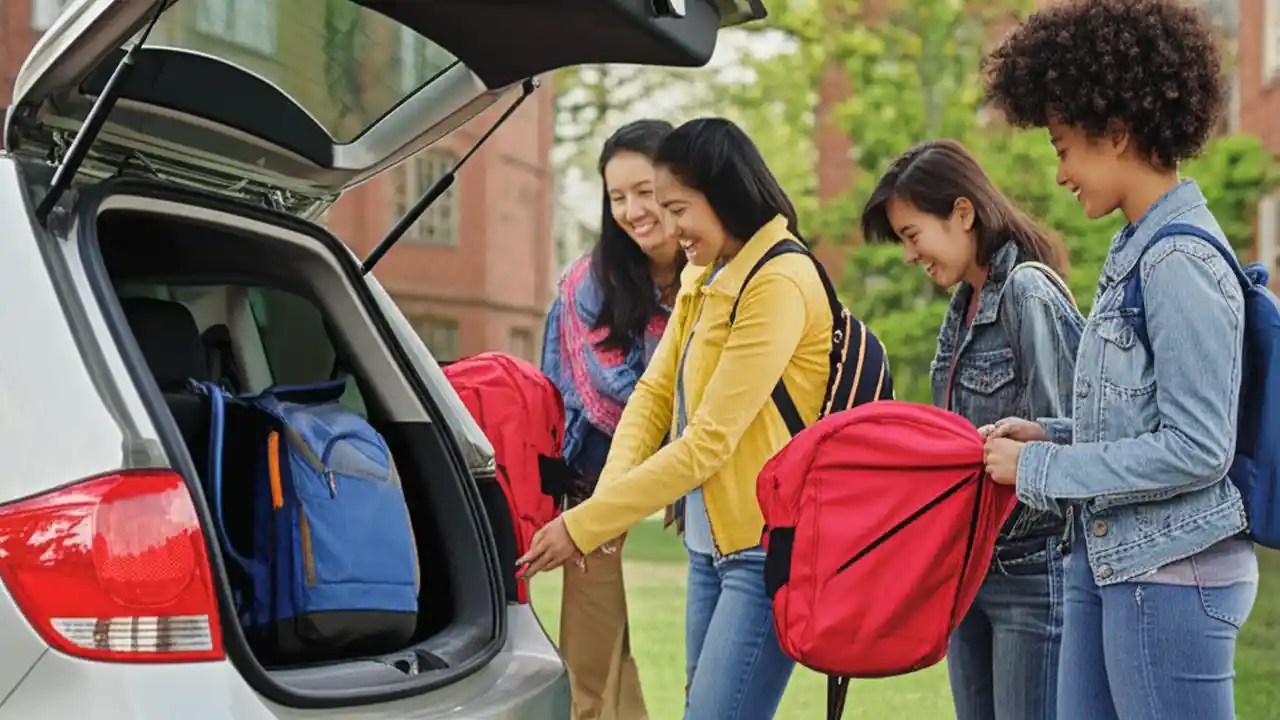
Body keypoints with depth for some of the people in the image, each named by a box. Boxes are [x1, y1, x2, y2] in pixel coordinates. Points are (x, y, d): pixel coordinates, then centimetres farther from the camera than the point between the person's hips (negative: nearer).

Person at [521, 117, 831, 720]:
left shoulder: (779, 283, -17)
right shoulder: (702, 279, 11)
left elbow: (708, 441, -20)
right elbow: (654, 393, 8)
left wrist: (585, 525, -17)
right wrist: (608, 497, -10)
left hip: (768, 552, -9)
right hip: (710, 545, 9)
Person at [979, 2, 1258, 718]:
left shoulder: (1181, 262, -17)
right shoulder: (1138, 250, 10)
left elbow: (1196, 448, -19)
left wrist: (1038, 468, -13)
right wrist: (1050, 435, 6)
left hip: (1170, 574, -9)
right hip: (1108, 558, 9)